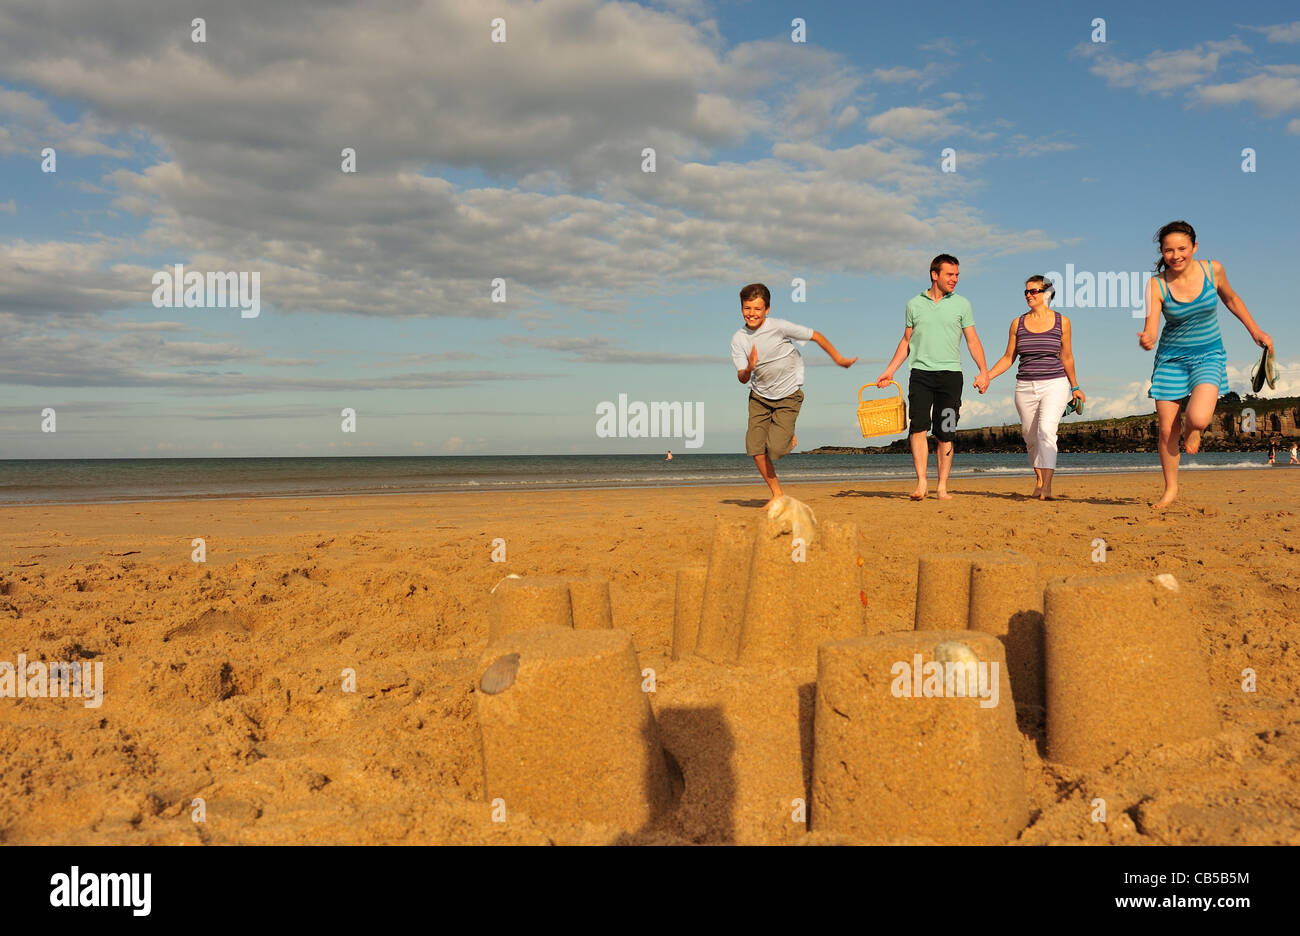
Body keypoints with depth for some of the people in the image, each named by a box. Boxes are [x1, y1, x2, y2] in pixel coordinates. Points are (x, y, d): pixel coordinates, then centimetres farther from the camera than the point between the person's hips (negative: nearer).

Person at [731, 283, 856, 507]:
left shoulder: (779, 327, -18)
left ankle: (789, 436, 22)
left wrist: (839, 359, 2)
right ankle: (776, 493, 11)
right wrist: (749, 369, -35)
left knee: (775, 448, -16)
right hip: (759, 396, 4)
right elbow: (742, 379, -11)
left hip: (788, 395, -4)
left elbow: (815, 336, -7)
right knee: (755, 446, -7)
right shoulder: (739, 339, -8)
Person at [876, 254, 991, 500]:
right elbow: (906, 341, 17)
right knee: (918, 426, -15)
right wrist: (890, 371, 10)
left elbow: (972, 341, 7)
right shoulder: (914, 304, 10)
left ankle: (942, 487, 5)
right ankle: (921, 483, -16)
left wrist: (984, 371, -6)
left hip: (950, 374, 0)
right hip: (920, 372, 0)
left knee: (945, 434, -1)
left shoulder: (961, 304, 8)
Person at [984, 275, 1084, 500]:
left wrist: (1074, 387, 17)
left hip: (1054, 385, -3)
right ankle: (1039, 480, 26)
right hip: (1025, 387, 3)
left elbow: (1066, 357, 12)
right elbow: (1008, 358, 11)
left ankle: (1046, 487, -26)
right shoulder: (1018, 323, 7)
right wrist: (987, 377, -2)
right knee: (1031, 437, 6)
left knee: (1046, 430, -21)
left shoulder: (1061, 322, 3)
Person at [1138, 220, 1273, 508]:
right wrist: (1146, 340, -44)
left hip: (1209, 355, 0)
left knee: (1197, 419, -24)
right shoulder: (1156, 285, -13)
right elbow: (1151, 329, -21)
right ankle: (1170, 489, 20)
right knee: (1167, 430, -1)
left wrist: (1255, 331, 17)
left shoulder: (1213, 269, -9)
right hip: (1171, 358, 0)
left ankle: (1193, 430, 16)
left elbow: (1231, 299, 11)